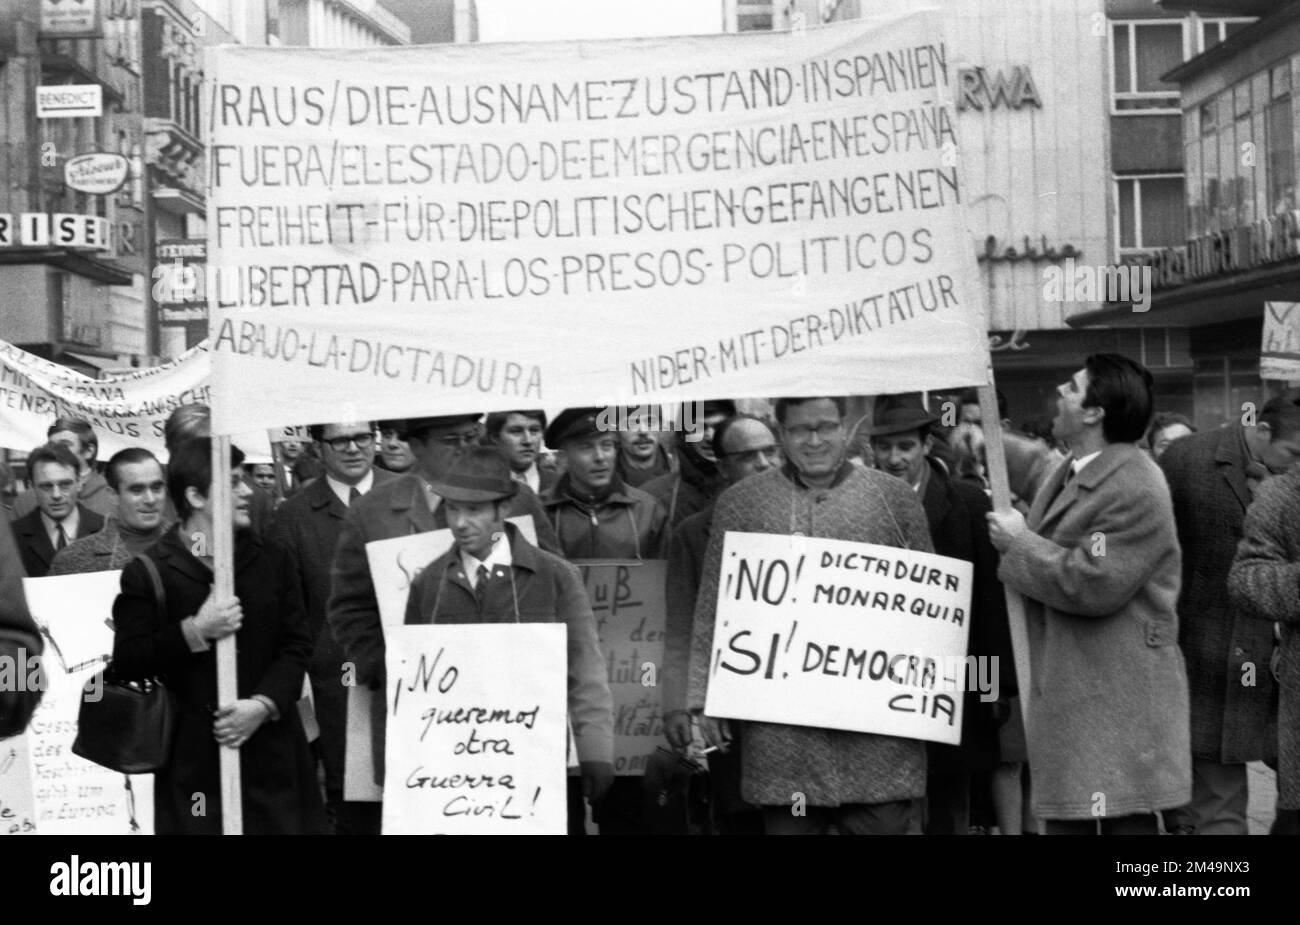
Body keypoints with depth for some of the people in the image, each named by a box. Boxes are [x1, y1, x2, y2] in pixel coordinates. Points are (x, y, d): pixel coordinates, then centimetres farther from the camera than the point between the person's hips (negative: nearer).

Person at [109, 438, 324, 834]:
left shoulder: (271, 559, 9)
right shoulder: (146, 573, -2)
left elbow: (297, 644, 6)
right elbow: (125, 663, -5)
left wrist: (263, 704, -9)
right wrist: (194, 632, -16)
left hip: (270, 752, 3)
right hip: (192, 757, -3)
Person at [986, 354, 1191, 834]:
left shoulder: (1135, 489, -17)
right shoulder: (1069, 473, 14)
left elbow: (1094, 583, -24)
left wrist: (1020, 543, -14)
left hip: (1118, 700, -10)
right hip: (1068, 694, 10)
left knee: (1126, 820, -5)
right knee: (1064, 819, 12)